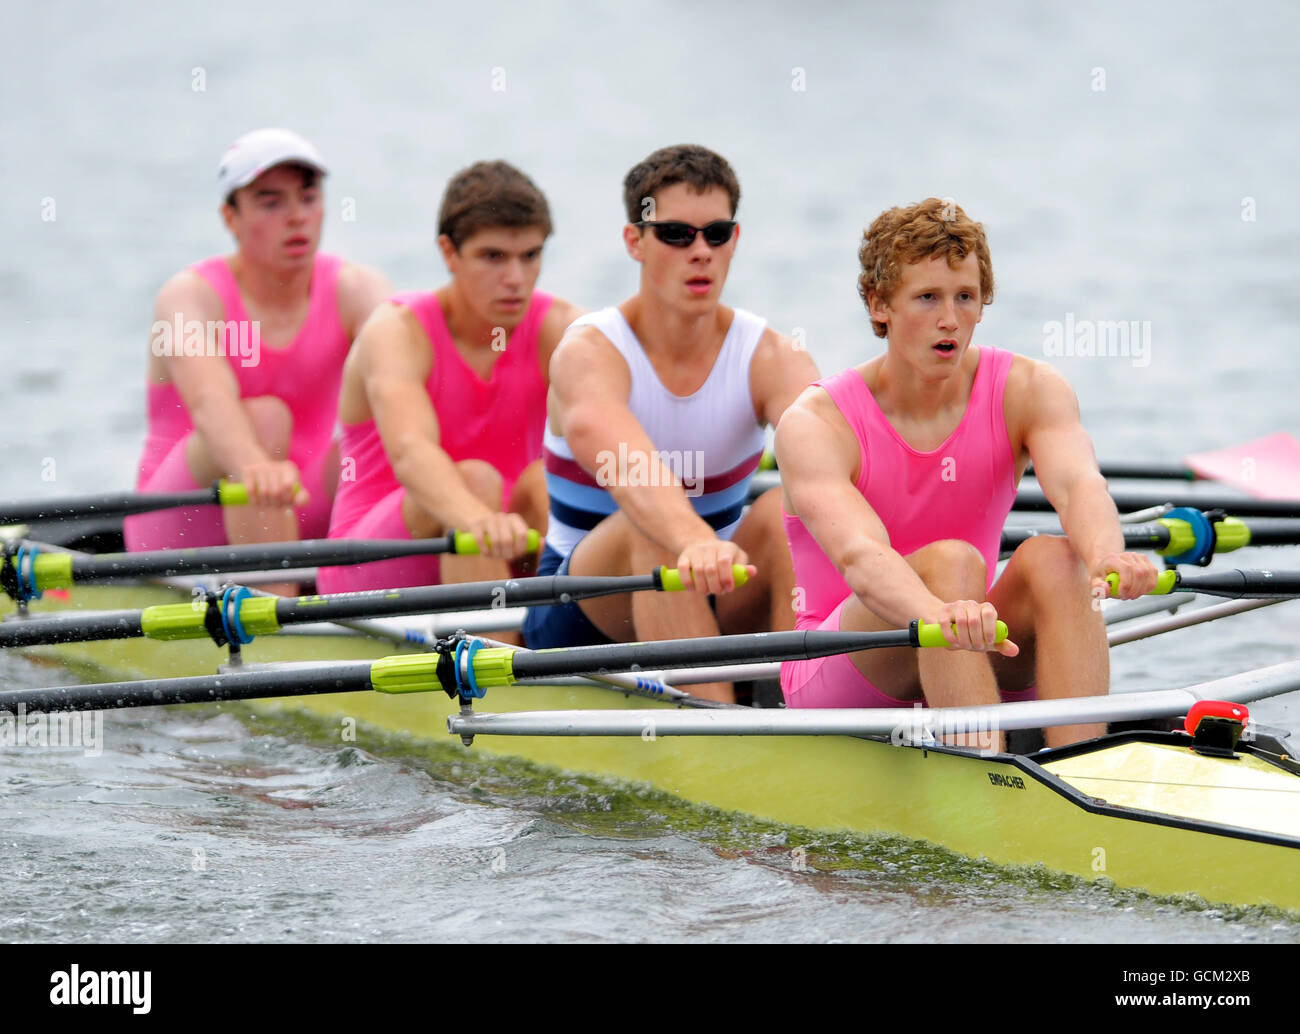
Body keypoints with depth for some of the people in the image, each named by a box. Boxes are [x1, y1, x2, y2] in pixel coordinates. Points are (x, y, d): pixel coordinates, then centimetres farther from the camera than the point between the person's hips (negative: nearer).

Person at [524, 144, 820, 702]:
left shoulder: (772, 358, -6)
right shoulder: (588, 353, -16)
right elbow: (627, 468, -40)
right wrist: (695, 541, -61)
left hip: (713, 605, 3)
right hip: (582, 616, -3)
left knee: (784, 512, -26)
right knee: (650, 526, -34)